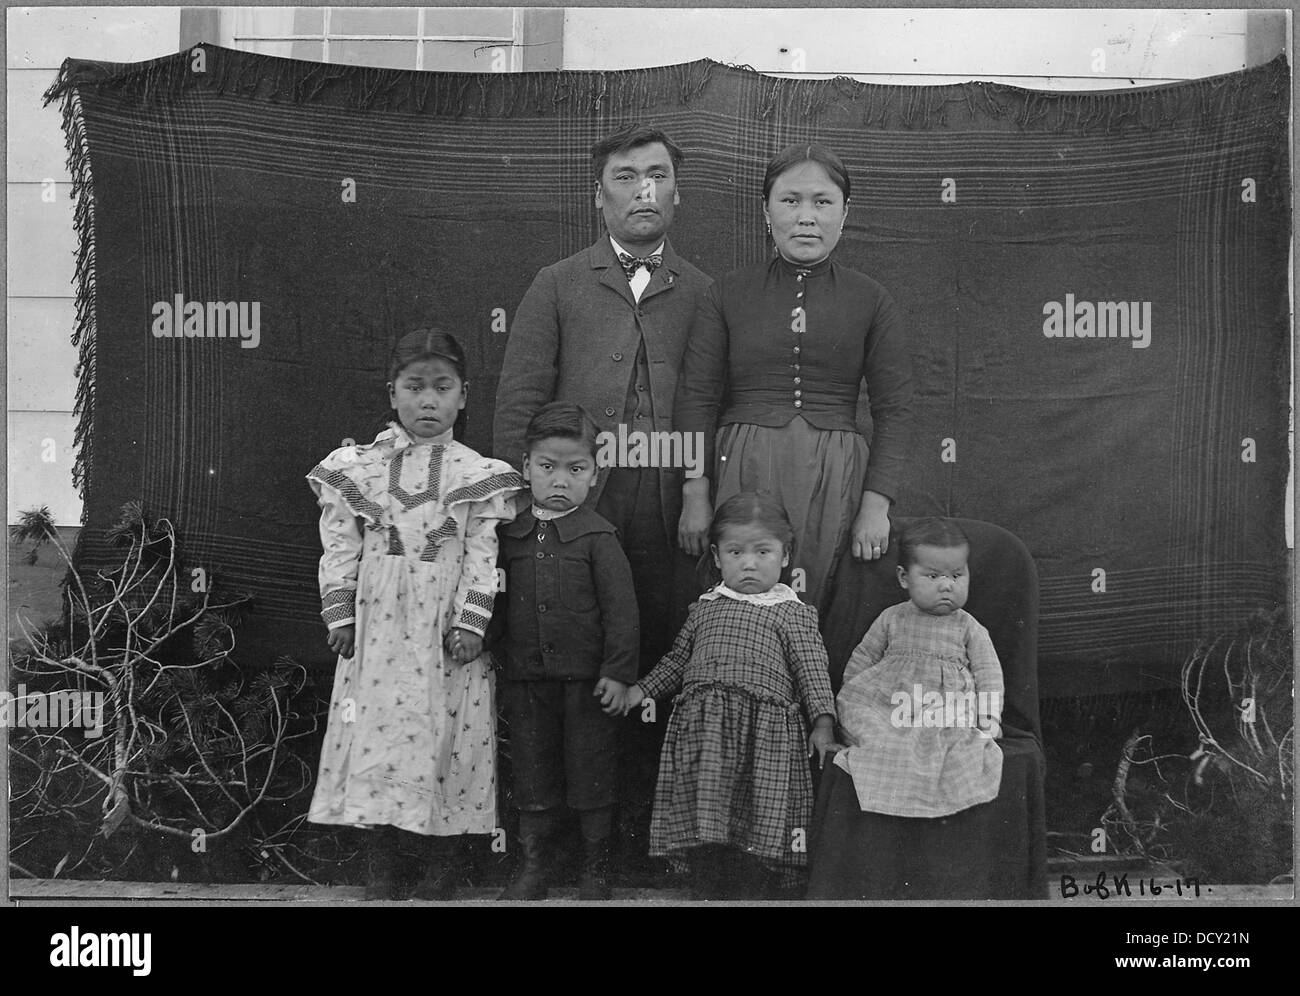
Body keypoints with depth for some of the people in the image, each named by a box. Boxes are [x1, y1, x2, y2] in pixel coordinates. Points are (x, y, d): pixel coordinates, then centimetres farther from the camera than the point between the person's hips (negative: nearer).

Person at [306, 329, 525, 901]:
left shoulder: (477, 474, 1)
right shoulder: (359, 468, 4)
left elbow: (482, 555, -2)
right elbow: (340, 548, 4)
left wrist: (471, 621, -9)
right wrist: (339, 613, -2)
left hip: (445, 628, -1)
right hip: (378, 626, 1)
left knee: (446, 735, 3)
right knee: (375, 739, 4)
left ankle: (440, 870, 17)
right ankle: (382, 869, 18)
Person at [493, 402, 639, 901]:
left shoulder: (596, 536, -6)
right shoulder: (509, 535, 5)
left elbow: (620, 607, -7)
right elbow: (495, 603, 12)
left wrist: (618, 672, -11)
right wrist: (500, 663, 11)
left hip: (586, 679, -3)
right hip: (526, 680, 3)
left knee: (591, 775, 7)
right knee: (532, 774, 12)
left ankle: (596, 868, 22)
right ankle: (534, 865, 27)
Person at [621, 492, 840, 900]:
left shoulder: (793, 612, 6)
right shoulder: (705, 607, 18)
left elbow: (812, 669, -1)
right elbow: (677, 660, 26)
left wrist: (823, 722, -12)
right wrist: (641, 690, 21)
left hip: (764, 734, -3)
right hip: (702, 732, 3)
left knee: (755, 831, -3)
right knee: (703, 828, 4)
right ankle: (706, 895, 17)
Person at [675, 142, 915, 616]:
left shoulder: (871, 300, 7)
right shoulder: (728, 294, 7)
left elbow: (893, 409, 5)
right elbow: (695, 399, 4)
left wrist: (875, 505, -4)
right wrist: (695, 494, -3)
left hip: (835, 478, 0)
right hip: (743, 472, 0)